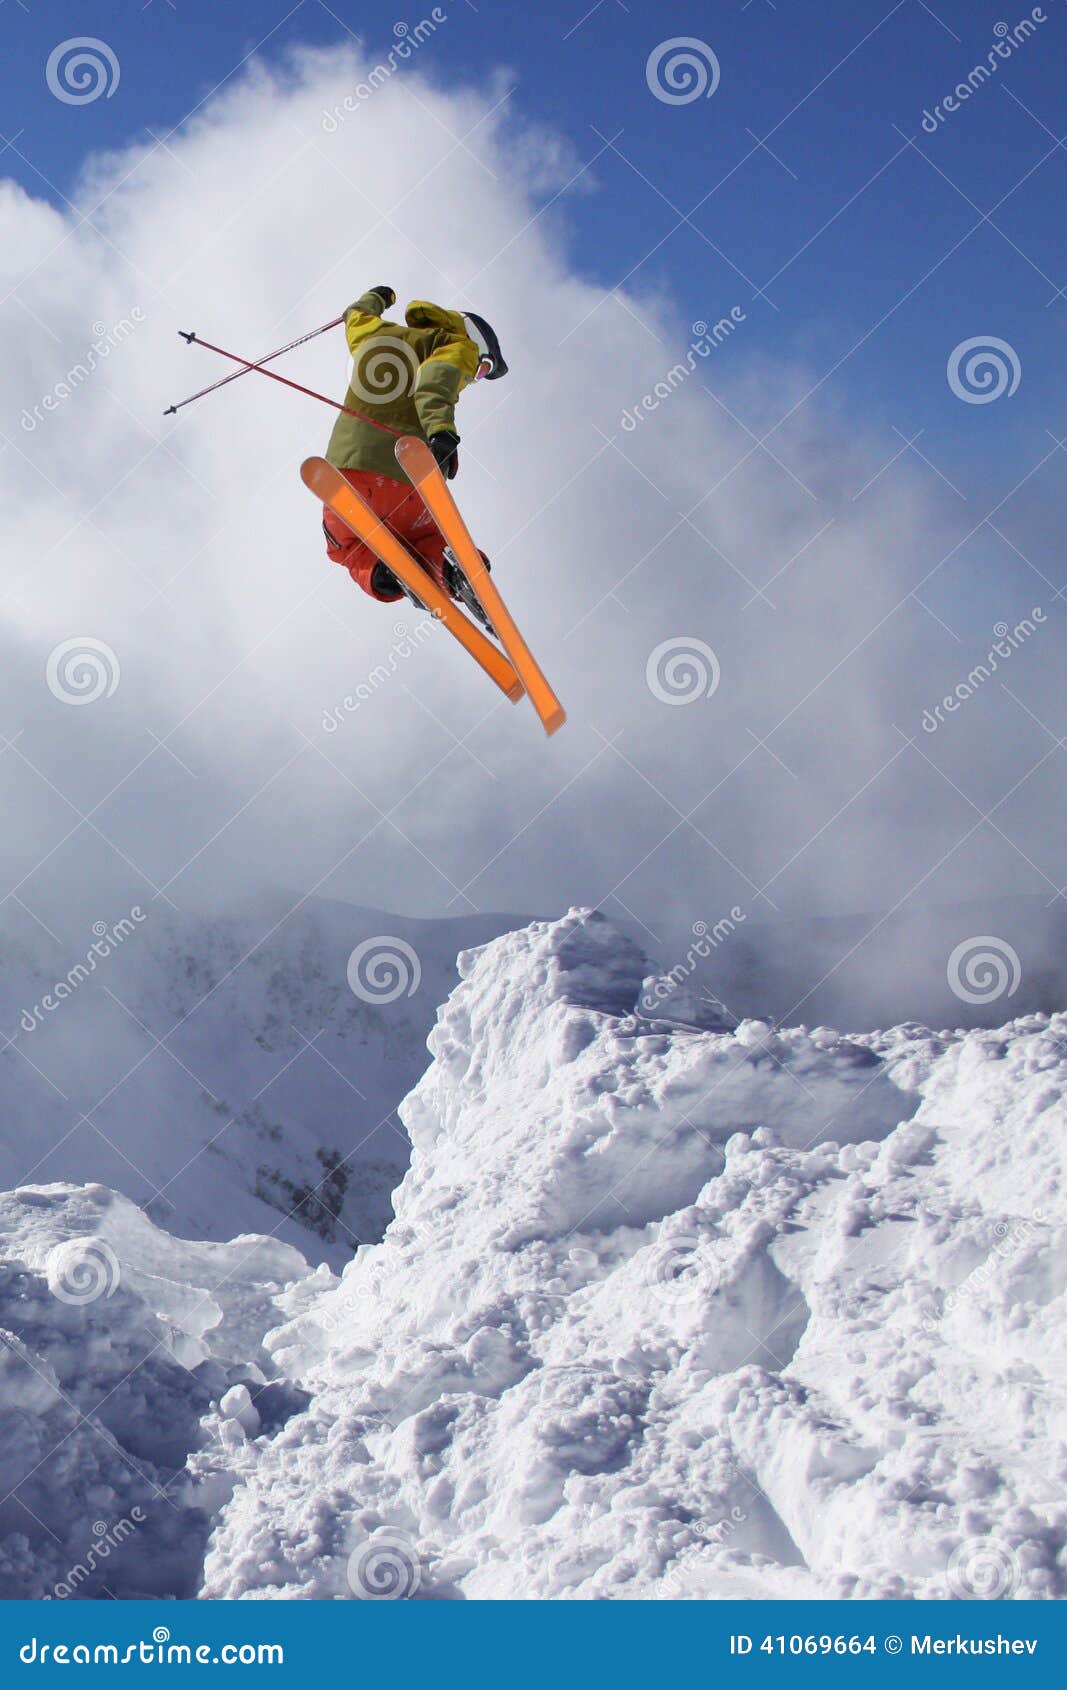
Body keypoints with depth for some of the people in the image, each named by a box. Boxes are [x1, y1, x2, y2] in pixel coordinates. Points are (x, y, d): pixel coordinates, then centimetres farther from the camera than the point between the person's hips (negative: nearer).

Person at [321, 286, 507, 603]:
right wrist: (442, 428, -30)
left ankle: (373, 568, -7)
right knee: (426, 539, 24)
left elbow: (356, 317, 49)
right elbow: (436, 379, -12)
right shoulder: (458, 346, 10)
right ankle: (431, 563, -12)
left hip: (350, 462, 3)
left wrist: (374, 298, 72)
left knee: (346, 544, 29)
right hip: (410, 474, -3)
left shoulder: (378, 334, 26)